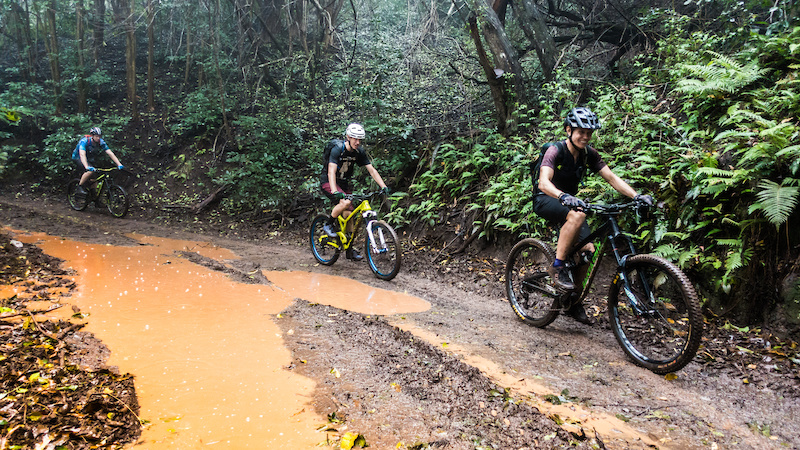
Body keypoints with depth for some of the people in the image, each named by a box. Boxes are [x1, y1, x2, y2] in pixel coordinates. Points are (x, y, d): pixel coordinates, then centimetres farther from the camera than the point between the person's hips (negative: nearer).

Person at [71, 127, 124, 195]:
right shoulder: (84, 141, -31)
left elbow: (110, 153, -23)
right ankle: (80, 186, -14)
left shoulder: (101, 142, -18)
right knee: (90, 171, -31)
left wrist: (119, 164, -35)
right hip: (78, 158, -5)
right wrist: (87, 167, -59)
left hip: (89, 159, 5)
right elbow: (82, 155, -44)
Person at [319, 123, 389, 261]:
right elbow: (331, 171, -34)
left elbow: (371, 170, -7)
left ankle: (350, 250, 8)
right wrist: (335, 191, -49)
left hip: (344, 183, 6)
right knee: (345, 202, -32)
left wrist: (384, 186, -20)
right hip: (328, 182, -6)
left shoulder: (359, 152, -7)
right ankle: (329, 225, -8)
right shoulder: (337, 149, -24)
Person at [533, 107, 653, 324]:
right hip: (546, 200, -6)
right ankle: (557, 267, -25)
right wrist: (563, 196, -53)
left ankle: (573, 301, 9)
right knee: (577, 215, -37)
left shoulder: (589, 154, -1)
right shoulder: (555, 151, -19)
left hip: (569, 201, 6)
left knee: (587, 249, -8)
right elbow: (544, 182, -34)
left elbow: (612, 177, -4)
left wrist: (636, 196, -19)